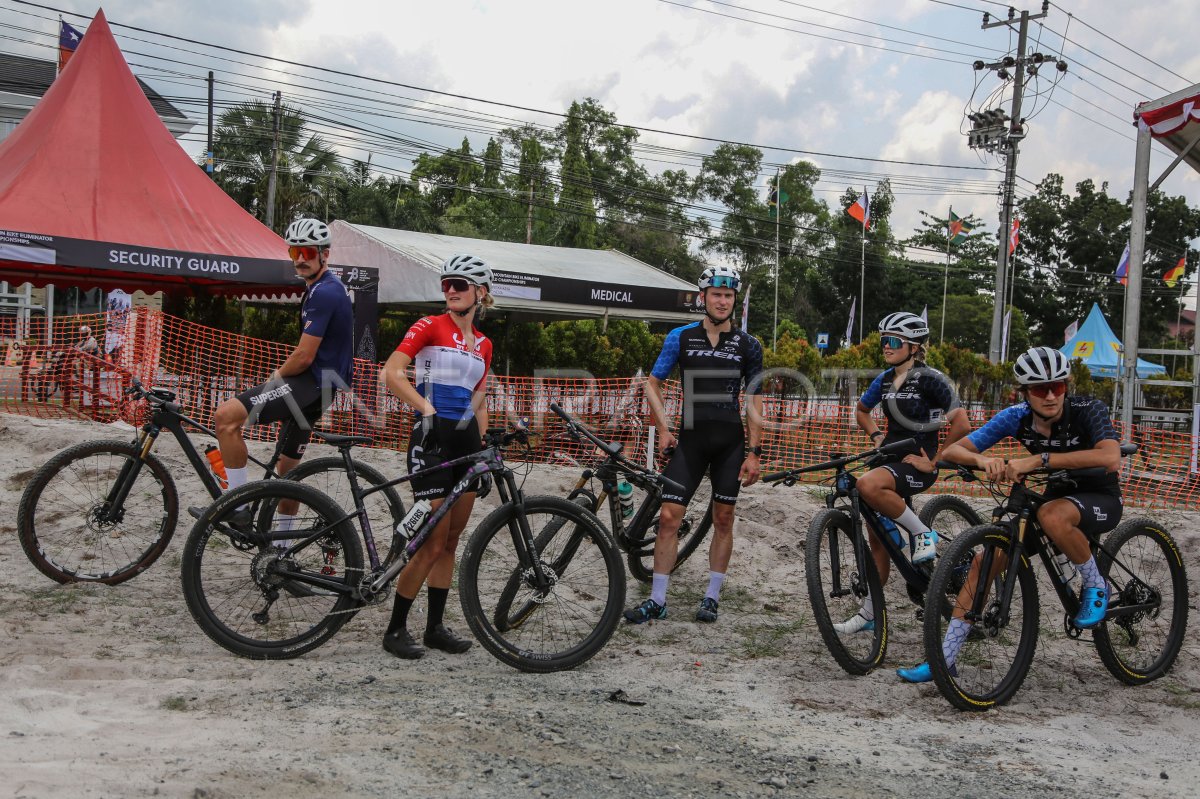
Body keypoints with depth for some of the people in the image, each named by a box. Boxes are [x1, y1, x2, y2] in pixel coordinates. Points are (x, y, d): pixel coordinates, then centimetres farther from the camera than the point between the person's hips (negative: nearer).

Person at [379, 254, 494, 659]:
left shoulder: (483, 344, 13)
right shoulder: (430, 326, -4)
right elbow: (392, 373, -15)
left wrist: (485, 444, 12)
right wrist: (425, 408, -26)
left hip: (466, 438, 6)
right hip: (432, 437, -6)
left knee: (451, 540, 10)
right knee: (433, 543, -7)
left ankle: (436, 626, 20)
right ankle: (396, 629, 6)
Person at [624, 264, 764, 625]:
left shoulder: (748, 345, 3)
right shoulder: (681, 337, 2)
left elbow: (754, 404, 3)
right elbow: (653, 384, 7)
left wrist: (754, 452, -2)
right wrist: (664, 429, -4)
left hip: (730, 442, 1)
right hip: (690, 439, 0)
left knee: (723, 519, 6)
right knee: (669, 516, -5)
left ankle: (712, 597, 19)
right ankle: (657, 600, 3)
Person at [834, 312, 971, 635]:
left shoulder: (929, 379, -11)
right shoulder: (885, 380, 9)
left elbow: (961, 424, -18)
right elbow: (861, 411, 27)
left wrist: (933, 462, -16)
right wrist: (876, 436, 9)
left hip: (915, 463, -7)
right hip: (889, 458, 7)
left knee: (868, 485, -36)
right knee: (878, 538, 8)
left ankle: (922, 533, -15)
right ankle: (869, 613, 18)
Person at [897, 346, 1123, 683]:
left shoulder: (1088, 410, -23)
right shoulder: (1017, 417, -12)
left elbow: (1110, 457, -43)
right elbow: (951, 451, -17)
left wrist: (1040, 459, -46)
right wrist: (982, 460, -40)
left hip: (1100, 499, -5)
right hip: (1056, 495, 5)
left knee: (1052, 516, -39)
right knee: (984, 563, -8)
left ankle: (1096, 586, -10)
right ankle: (945, 659, -1)